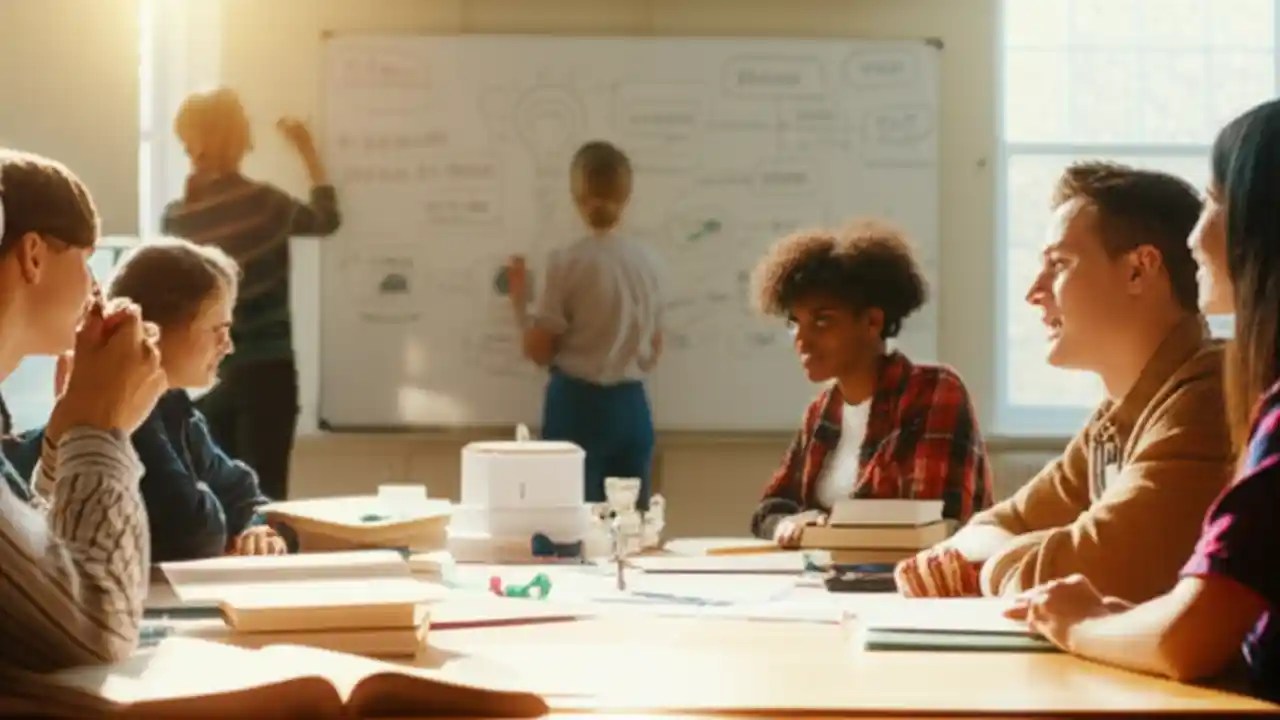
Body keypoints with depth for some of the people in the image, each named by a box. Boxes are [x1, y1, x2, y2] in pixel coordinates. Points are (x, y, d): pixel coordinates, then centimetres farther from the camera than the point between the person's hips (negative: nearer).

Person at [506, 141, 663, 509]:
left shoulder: (568, 262, -11)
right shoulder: (645, 261, 4)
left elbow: (538, 351, -6)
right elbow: (654, 351, 11)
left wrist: (519, 301, 9)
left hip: (578, 405, -4)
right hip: (630, 406, 4)